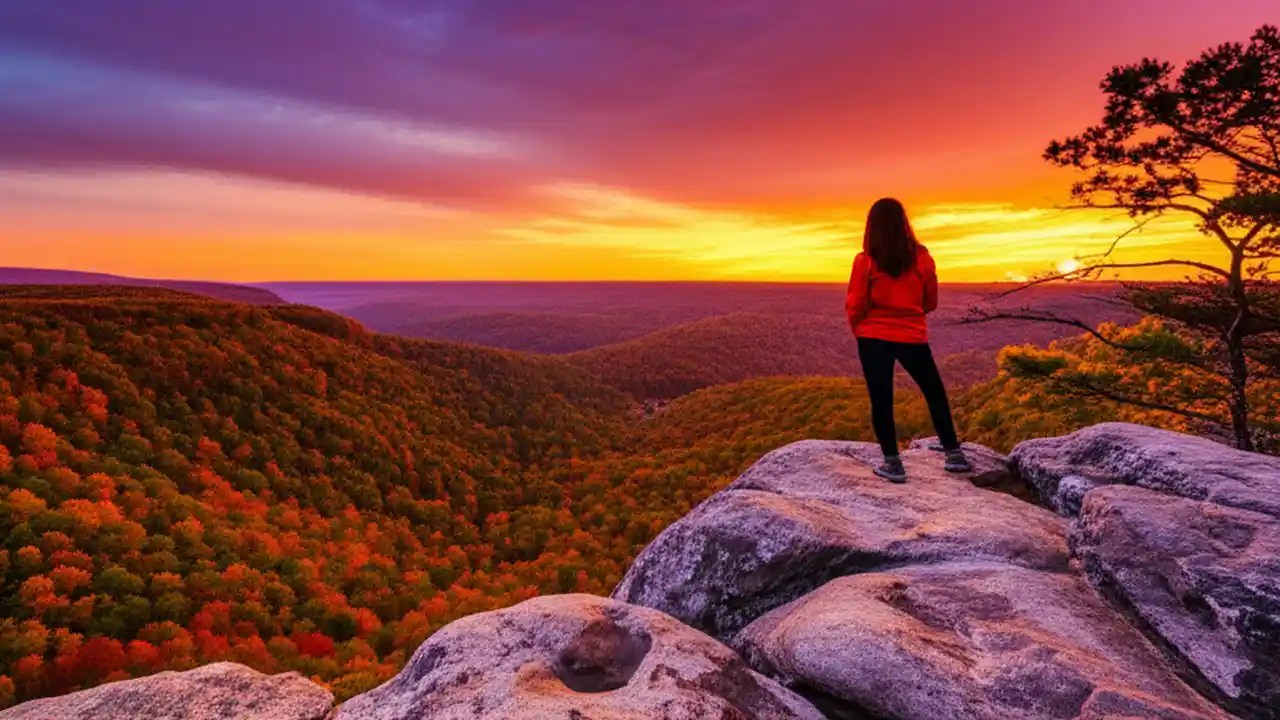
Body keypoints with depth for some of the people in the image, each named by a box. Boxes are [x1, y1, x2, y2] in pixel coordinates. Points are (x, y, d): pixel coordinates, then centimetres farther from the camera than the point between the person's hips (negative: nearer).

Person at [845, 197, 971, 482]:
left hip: (874, 338, -2)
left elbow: (854, 306, -5)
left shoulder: (865, 261, -9)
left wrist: (859, 330, 14)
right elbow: (931, 301, 8)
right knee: (935, 393, 18)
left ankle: (893, 463, 5)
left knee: (881, 400, 4)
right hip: (912, 336, 2)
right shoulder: (921, 257, -1)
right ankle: (954, 454, 26)